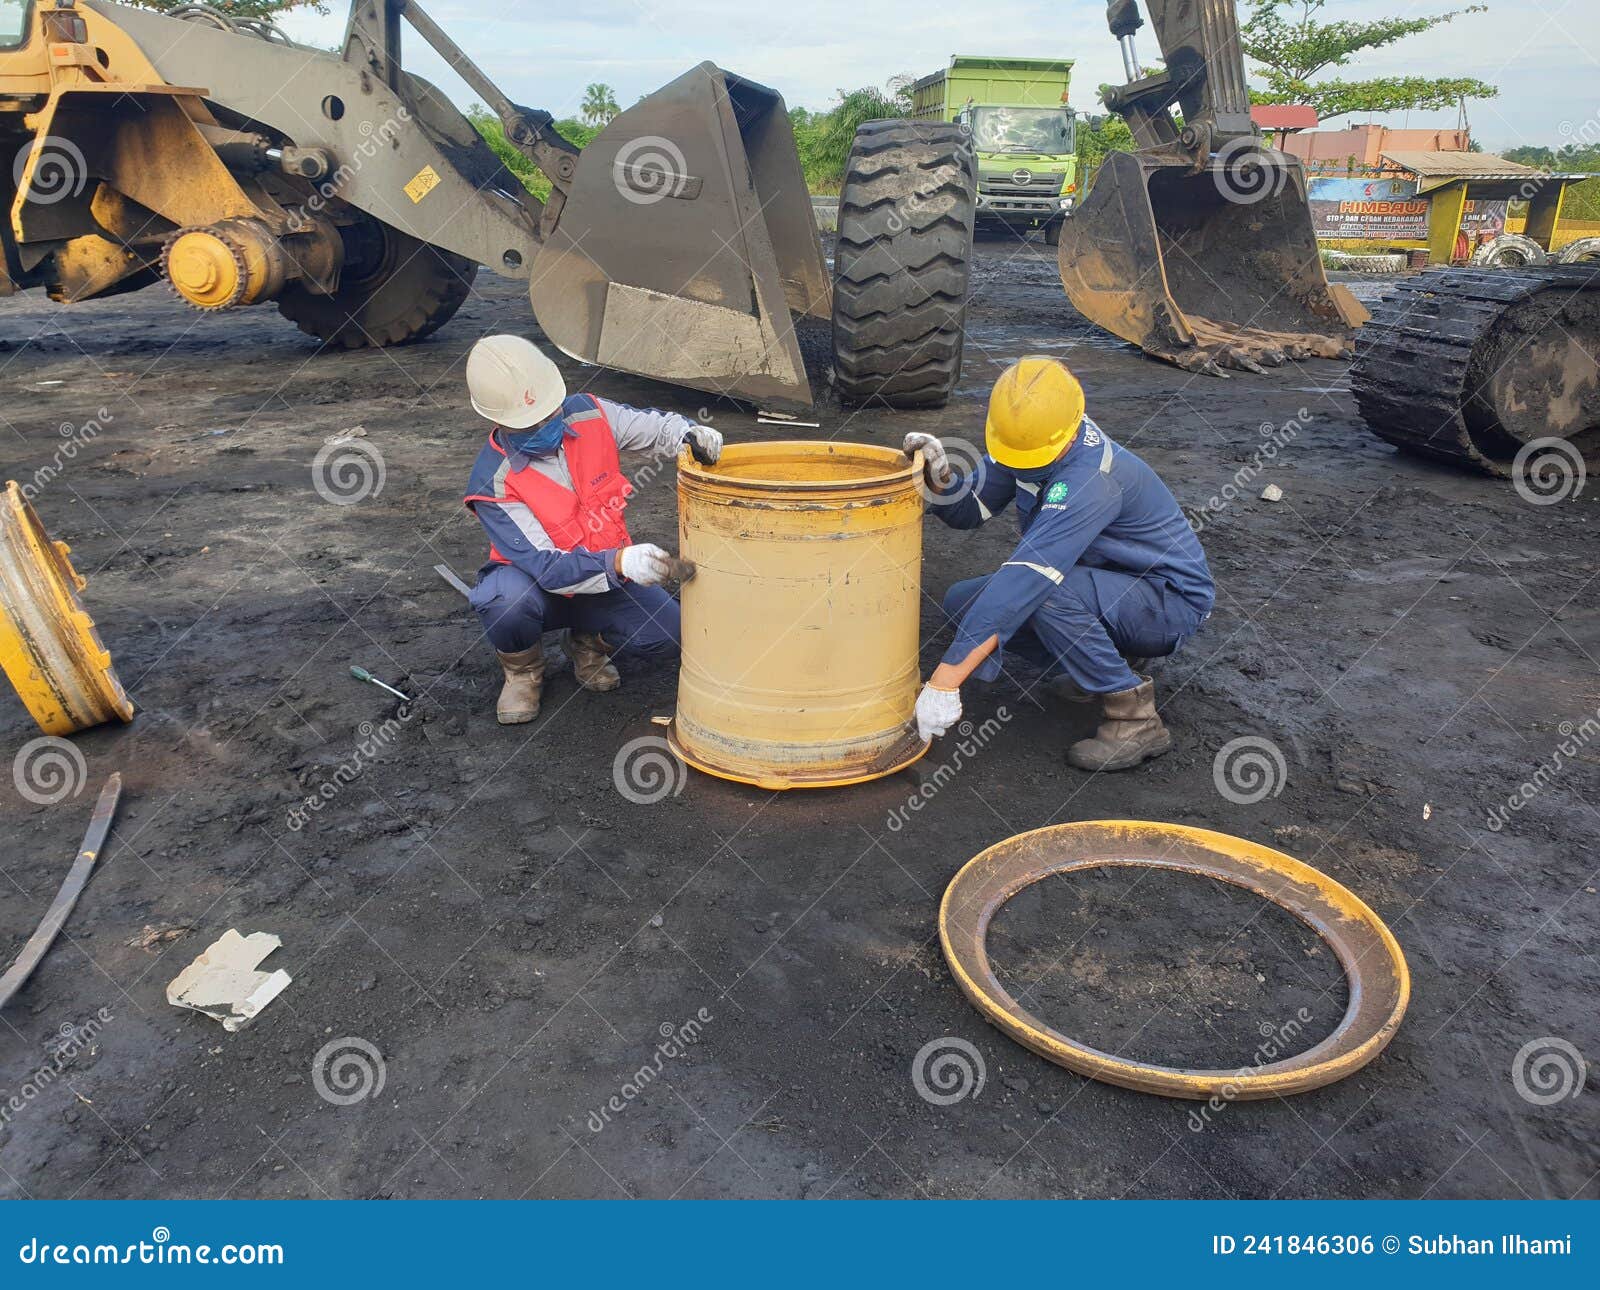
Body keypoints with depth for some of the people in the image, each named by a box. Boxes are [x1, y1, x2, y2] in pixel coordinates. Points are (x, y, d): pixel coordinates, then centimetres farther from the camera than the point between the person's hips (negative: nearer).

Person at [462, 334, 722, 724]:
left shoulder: (587, 414, -12)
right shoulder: (493, 483, -25)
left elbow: (656, 426, 3)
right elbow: (546, 566, -31)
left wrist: (690, 433, -23)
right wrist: (619, 563, -47)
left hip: (609, 577, 3)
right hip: (536, 585, -3)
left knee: (669, 633, -22)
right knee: (507, 601, -38)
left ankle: (589, 641, 13)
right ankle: (522, 670, -1)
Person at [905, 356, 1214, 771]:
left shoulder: (1092, 474, -34)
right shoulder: (1024, 438, -8)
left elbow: (1027, 575, -40)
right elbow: (971, 509, 1)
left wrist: (945, 681, -43)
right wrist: (940, 477, -25)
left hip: (1170, 601, -8)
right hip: (1111, 586, 8)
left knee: (1047, 589, -36)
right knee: (963, 601, -5)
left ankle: (1134, 717, -19)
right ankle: (1108, 656, 8)